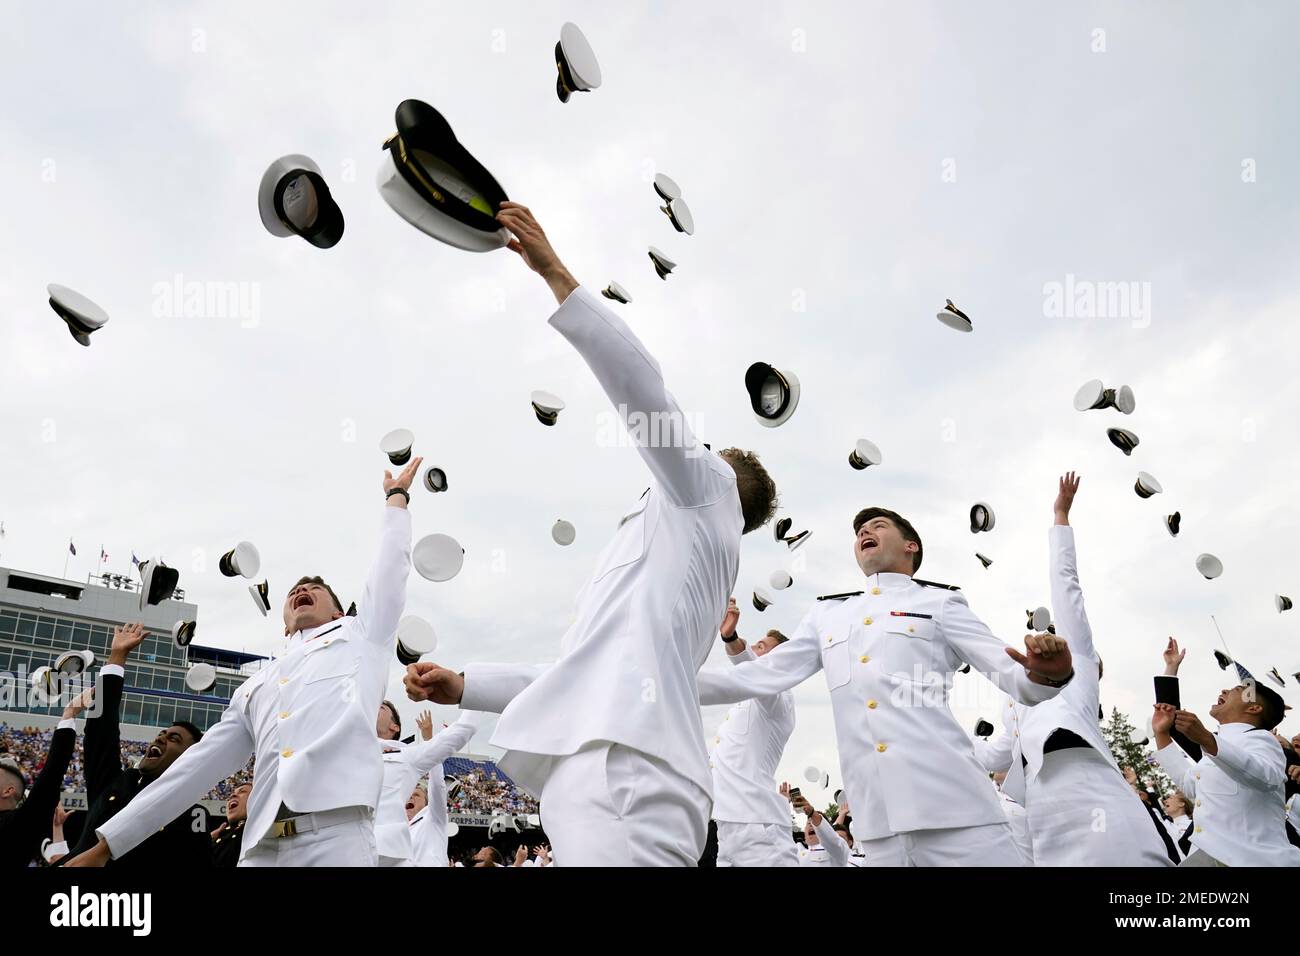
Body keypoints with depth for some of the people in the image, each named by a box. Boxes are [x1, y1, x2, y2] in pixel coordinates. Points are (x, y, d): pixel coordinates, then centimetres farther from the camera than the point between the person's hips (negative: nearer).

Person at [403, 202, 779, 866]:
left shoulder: (705, 497, 14)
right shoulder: (663, 549, 36)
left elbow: (640, 384, 0)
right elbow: (580, 674, 33)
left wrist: (556, 273, 0)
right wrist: (462, 686, 27)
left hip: (623, 769, -9)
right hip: (601, 764, 9)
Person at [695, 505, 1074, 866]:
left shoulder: (939, 602, 11)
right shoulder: (827, 613, 20)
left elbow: (1018, 678, 4)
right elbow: (761, 676, 16)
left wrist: (1048, 674, -21)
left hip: (950, 802, -3)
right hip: (877, 818, 3)